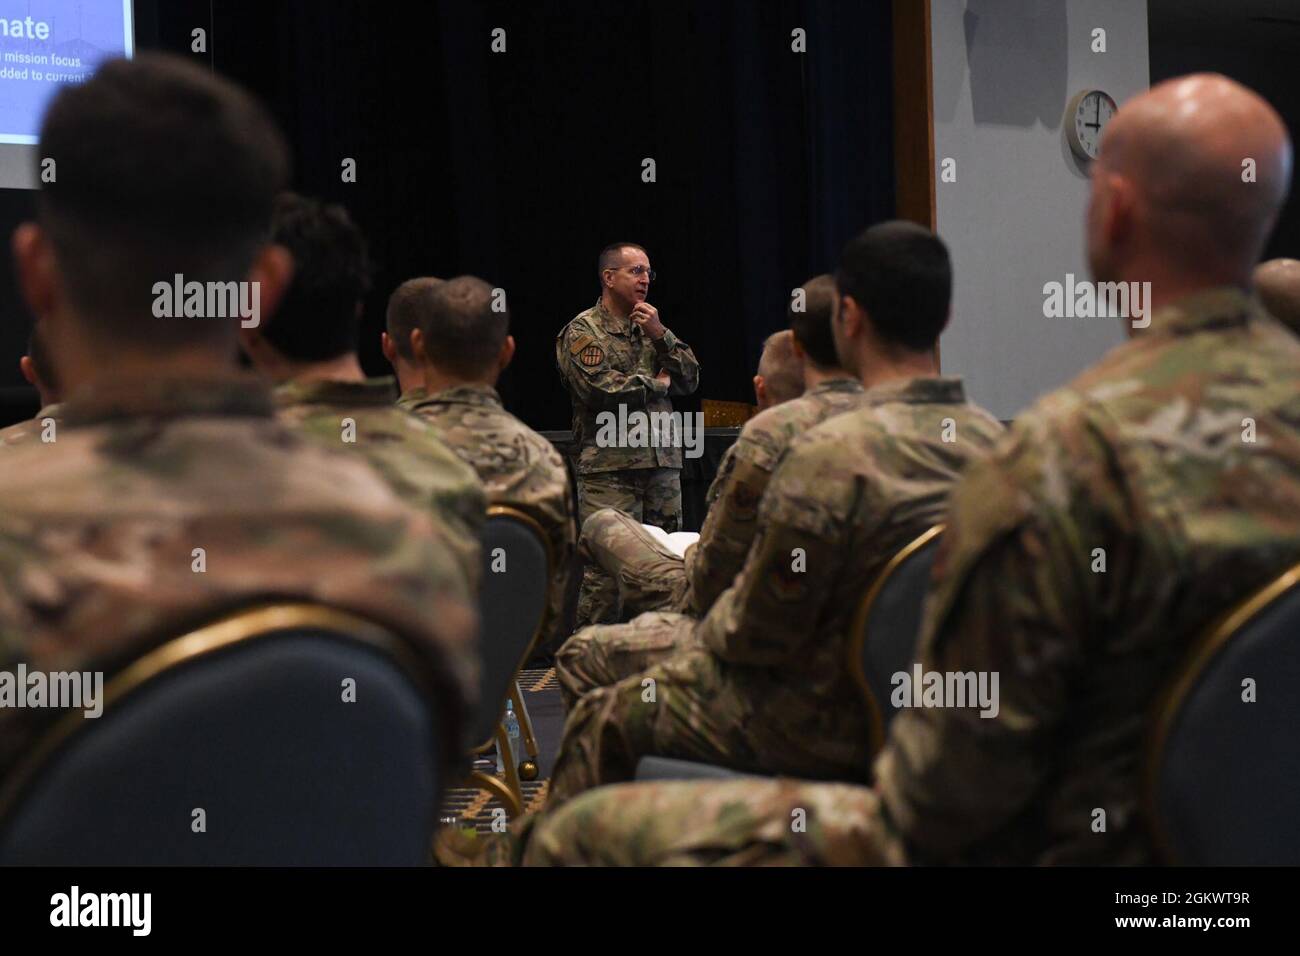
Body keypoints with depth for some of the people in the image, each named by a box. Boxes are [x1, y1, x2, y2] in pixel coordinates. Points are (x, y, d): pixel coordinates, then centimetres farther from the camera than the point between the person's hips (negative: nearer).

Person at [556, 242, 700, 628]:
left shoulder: (651, 326, 19)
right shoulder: (582, 331, -1)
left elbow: (690, 379, 11)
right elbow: (600, 390, -15)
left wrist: (660, 335, -2)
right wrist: (655, 384, -2)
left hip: (663, 462, 6)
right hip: (610, 467, -6)